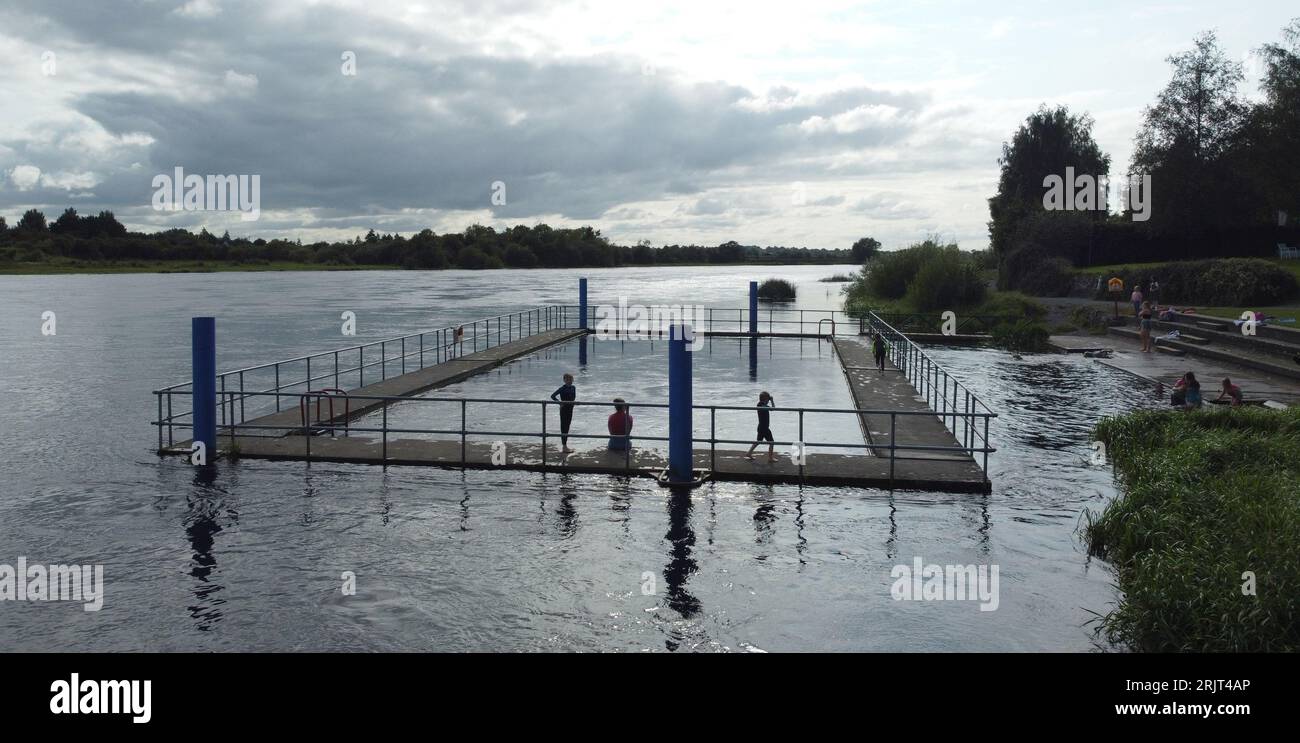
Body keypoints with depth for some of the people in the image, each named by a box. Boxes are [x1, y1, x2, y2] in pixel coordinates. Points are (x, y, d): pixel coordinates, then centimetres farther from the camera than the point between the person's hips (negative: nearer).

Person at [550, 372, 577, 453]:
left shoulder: (573, 388, 5)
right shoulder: (562, 388, -15)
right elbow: (553, 396, -18)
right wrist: (560, 402, -18)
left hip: (570, 409, 7)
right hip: (564, 410, -7)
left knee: (567, 427, 12)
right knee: (563, 427, -2)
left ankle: (565, 446, 19)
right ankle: (564, 446, 1)